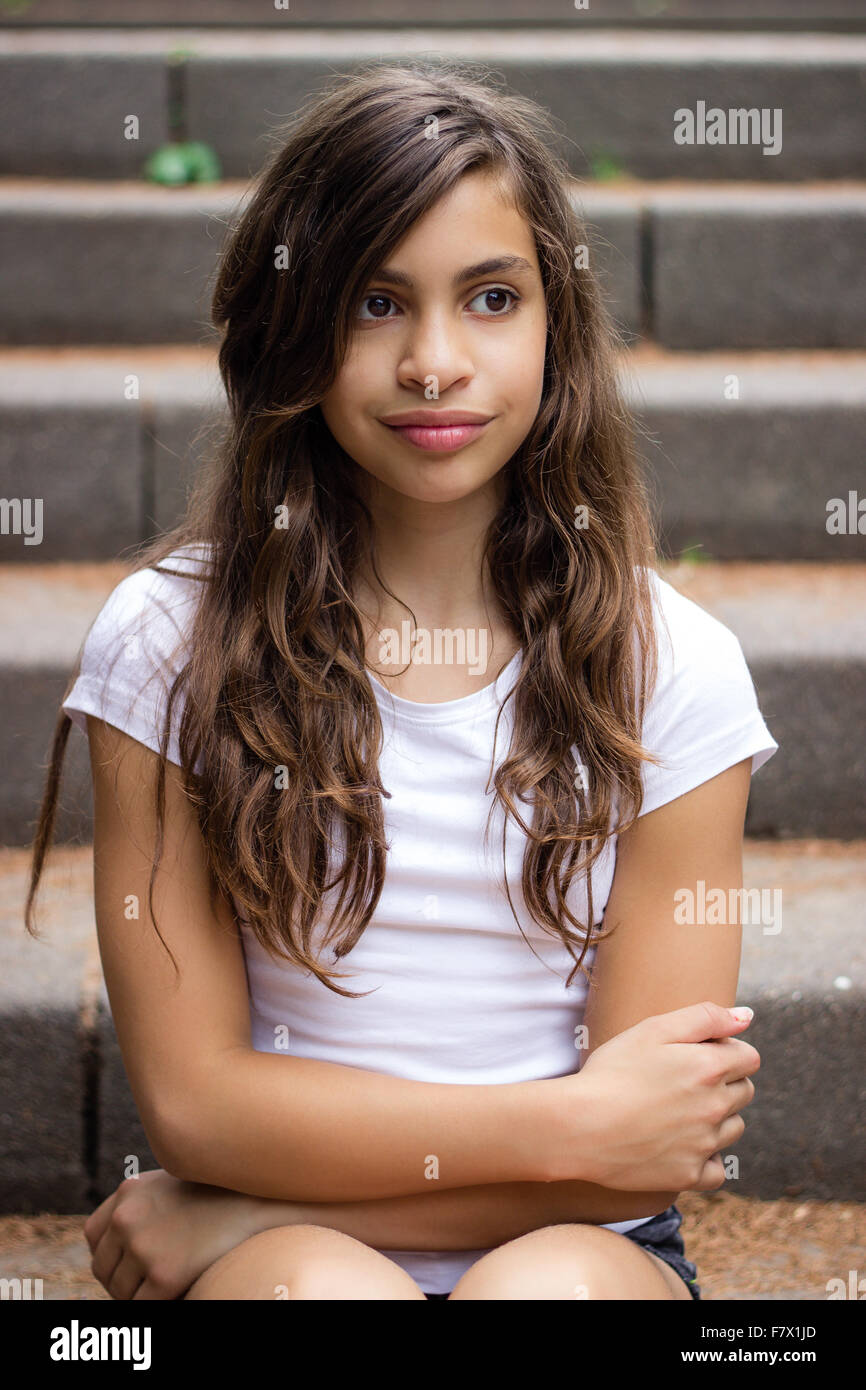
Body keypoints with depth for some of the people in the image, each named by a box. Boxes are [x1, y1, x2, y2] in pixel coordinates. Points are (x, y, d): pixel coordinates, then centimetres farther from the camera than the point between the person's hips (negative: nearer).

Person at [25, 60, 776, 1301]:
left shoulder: (667, 665, -1)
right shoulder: (172, 641, -1)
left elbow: (647, 1150, -4)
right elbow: (191, 1097, -5)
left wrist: (244, 1220, -8)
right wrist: (568, 1125, -12)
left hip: (576, 1249, 0)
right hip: (280, 1254, 0)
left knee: (547, 1288, -32)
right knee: (316, 1287, -32)